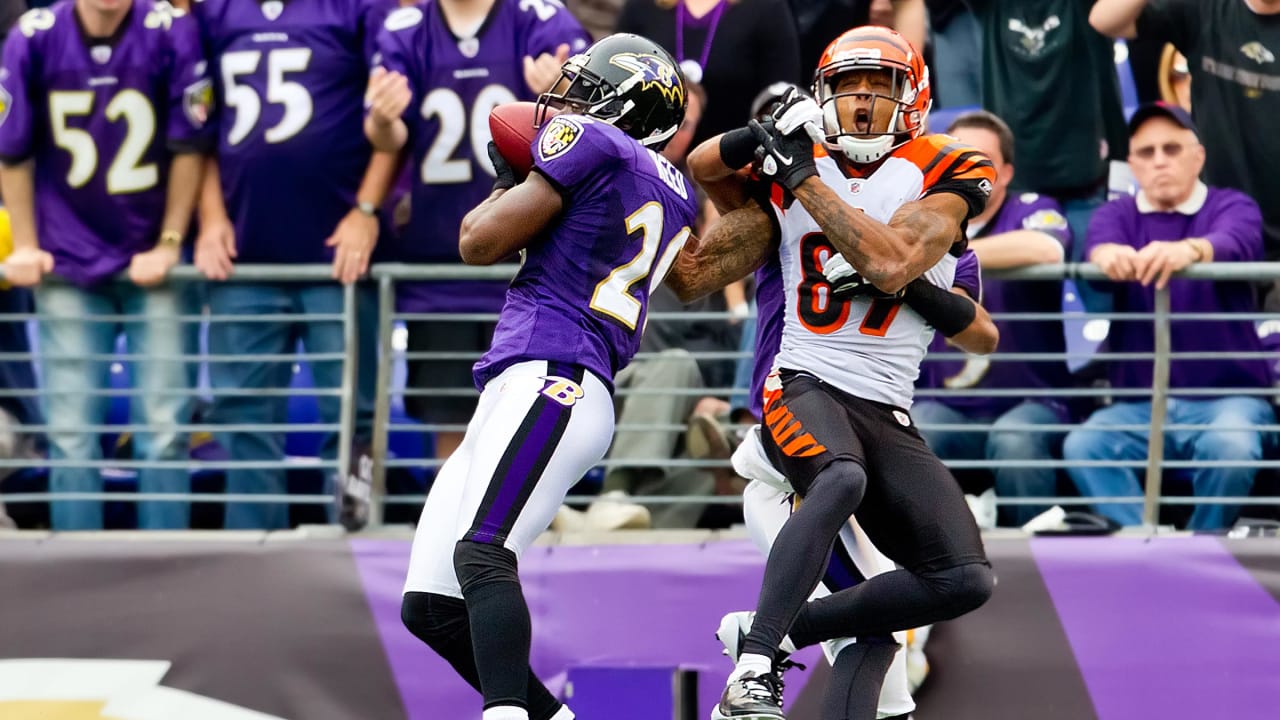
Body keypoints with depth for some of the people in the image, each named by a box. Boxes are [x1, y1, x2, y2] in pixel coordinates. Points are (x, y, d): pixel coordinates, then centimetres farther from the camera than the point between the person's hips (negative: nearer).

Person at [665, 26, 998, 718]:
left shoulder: (940, 175, 2)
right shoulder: (787, 174, 10)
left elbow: (889, 265, -16)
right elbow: (690, 275, 11)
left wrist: (803, 176, -12)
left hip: (888, 414, 2)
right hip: (804, 387, -2)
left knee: (965, 580, -9)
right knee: (841, 477, -37)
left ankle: (783, 628, 4)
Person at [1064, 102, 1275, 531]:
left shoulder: (1232, 207, 4)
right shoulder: (1117, 215, 12)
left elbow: (1234, 245, -21)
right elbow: (1099, 246, -13)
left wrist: (1189, 250, -46)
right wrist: (1109, 255, -40)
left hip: (1226, 396, -2)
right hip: (1138, 404, 2)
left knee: (1229, 446, -34)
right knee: (1081, 446, -27)